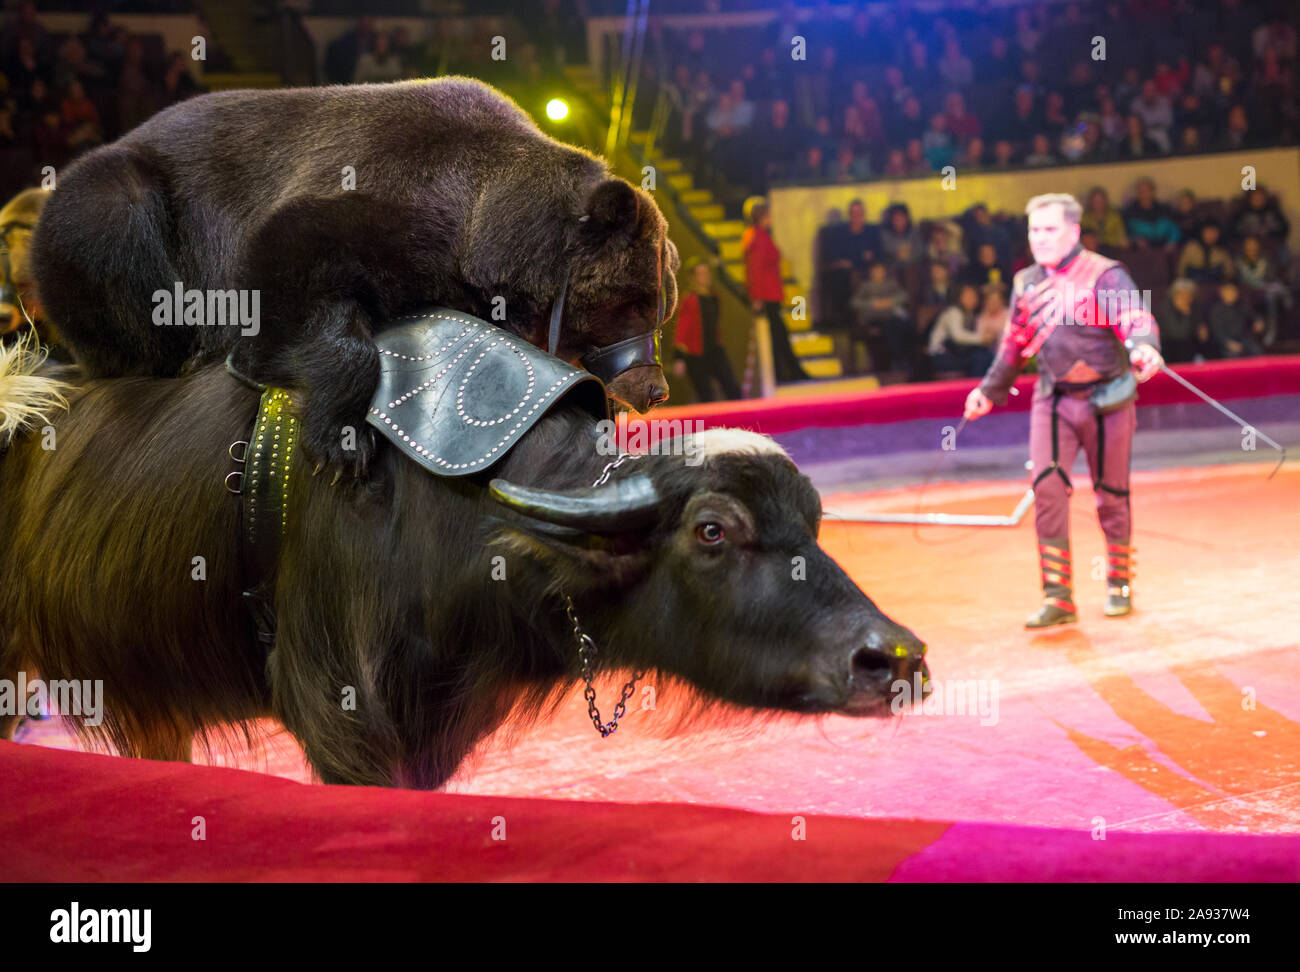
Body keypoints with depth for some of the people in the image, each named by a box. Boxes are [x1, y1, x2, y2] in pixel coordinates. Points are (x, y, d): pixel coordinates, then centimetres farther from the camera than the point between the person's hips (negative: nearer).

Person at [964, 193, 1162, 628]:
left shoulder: (1105, 275, -10)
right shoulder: (1027, 283, 6)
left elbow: (1135, 319, -24)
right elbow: (1015, 342, 20)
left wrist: (1143, 346, -46)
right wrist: (990, 390, 27)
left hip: (1106, 399, -3)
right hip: (1053, 398, 3)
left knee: (1111, 495, 6)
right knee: (1047, 486, -12)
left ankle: (1119, 584, 28)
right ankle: (1058, 597, -9)